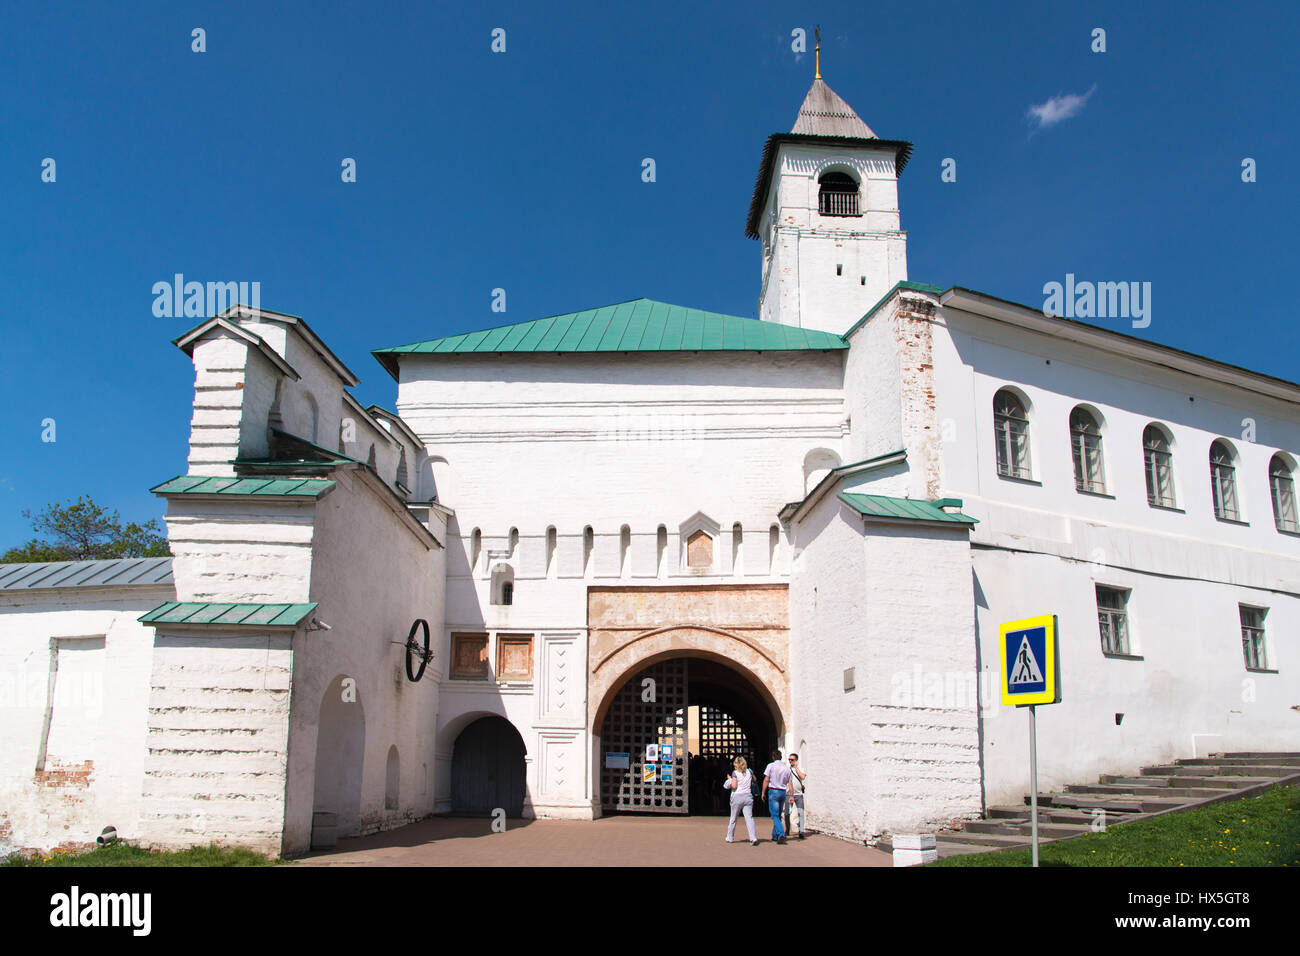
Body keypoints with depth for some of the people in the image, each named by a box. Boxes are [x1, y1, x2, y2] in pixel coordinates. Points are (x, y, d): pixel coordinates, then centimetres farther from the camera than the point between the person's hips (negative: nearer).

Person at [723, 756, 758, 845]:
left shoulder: (735, 773, -5)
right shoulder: (750, 771, 7)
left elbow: (734, 786, -13)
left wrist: (730, 781, 4)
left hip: (737, 796, -2)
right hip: (748, 796, 2)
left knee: (733, 818, 13)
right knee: (749, 817, -5)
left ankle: (730, 838, 24)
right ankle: (753, 838, -22)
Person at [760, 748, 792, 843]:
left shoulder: (771, 766, -5)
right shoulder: (787, 768, 7)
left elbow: (766, 780, -8)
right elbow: (790, 783, 5)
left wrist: (763, 793, -1)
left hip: (773, 791, -5)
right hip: (783, 792, 5)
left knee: (775, 815, -7)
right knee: (778, 815, 16)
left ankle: (781, 835, -23)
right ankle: (775, 836, 22)